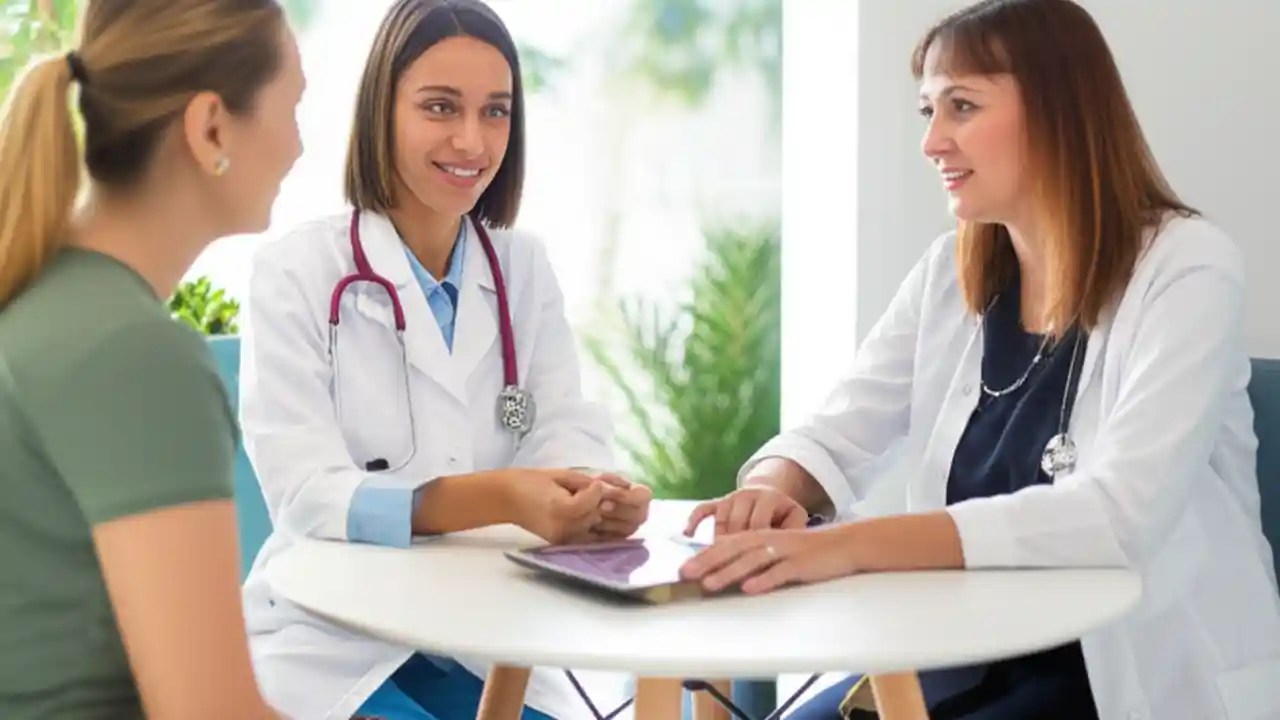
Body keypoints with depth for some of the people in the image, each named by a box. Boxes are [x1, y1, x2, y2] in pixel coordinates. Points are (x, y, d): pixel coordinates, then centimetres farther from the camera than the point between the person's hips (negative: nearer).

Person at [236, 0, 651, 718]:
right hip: (330, 646, -4)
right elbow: (305, 494, -18)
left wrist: (597, 495, -29)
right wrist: (495, 499, -34)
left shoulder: (526, 270, 7)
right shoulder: (295, 274, -8)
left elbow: (568, 434, -4)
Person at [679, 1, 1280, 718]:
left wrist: (856, 545, -40)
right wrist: (773, 488, -23)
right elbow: (836, 434, 3)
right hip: (982, 657, 6)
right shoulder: (952, 273, 4)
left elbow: (1118, 514, -29)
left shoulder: (1187, 269, -15)